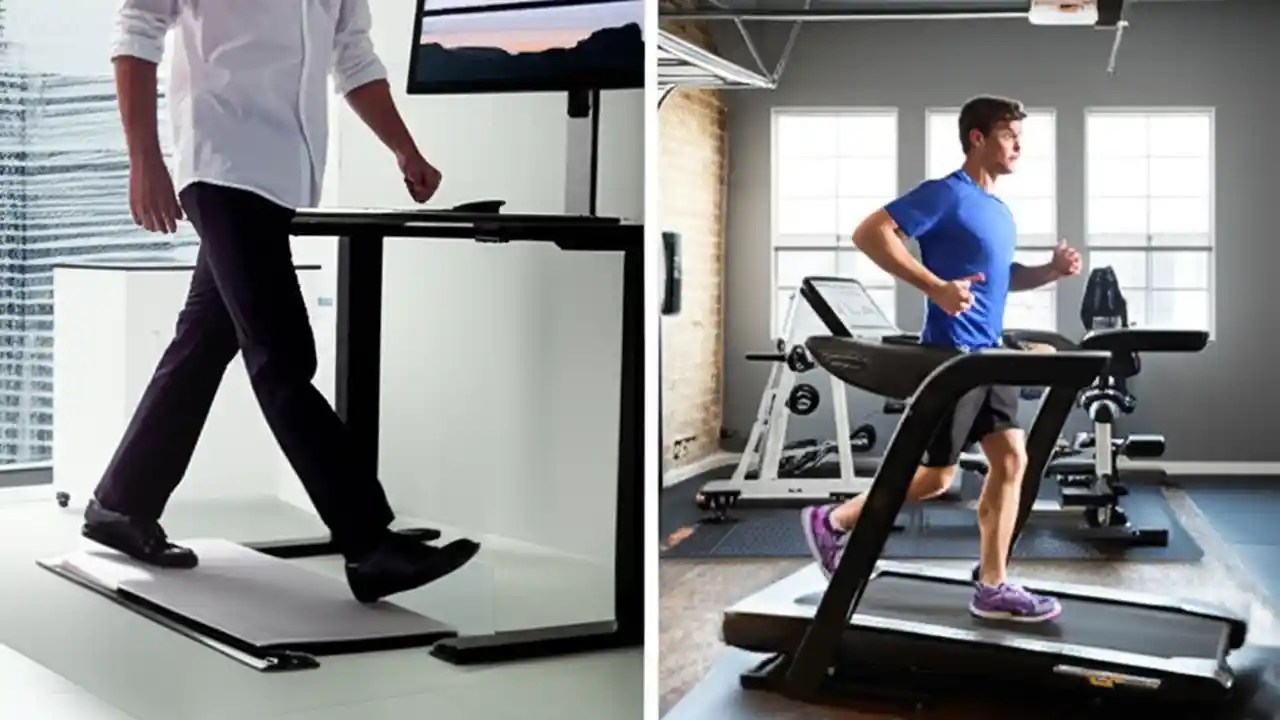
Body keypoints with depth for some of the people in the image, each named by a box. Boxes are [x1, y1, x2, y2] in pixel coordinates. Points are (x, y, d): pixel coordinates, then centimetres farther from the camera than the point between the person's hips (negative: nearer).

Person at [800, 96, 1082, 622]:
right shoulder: (945, 195, -12)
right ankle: (831, 522, 17)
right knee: (935, 476, -2)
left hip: (988, 356, 9)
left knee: (1011, 461, 2)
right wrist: (936, 287, -27)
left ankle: (992, 588, 7)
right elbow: (869, 233, -20)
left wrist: (1051, 271, 8)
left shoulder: (999, 211, 16)